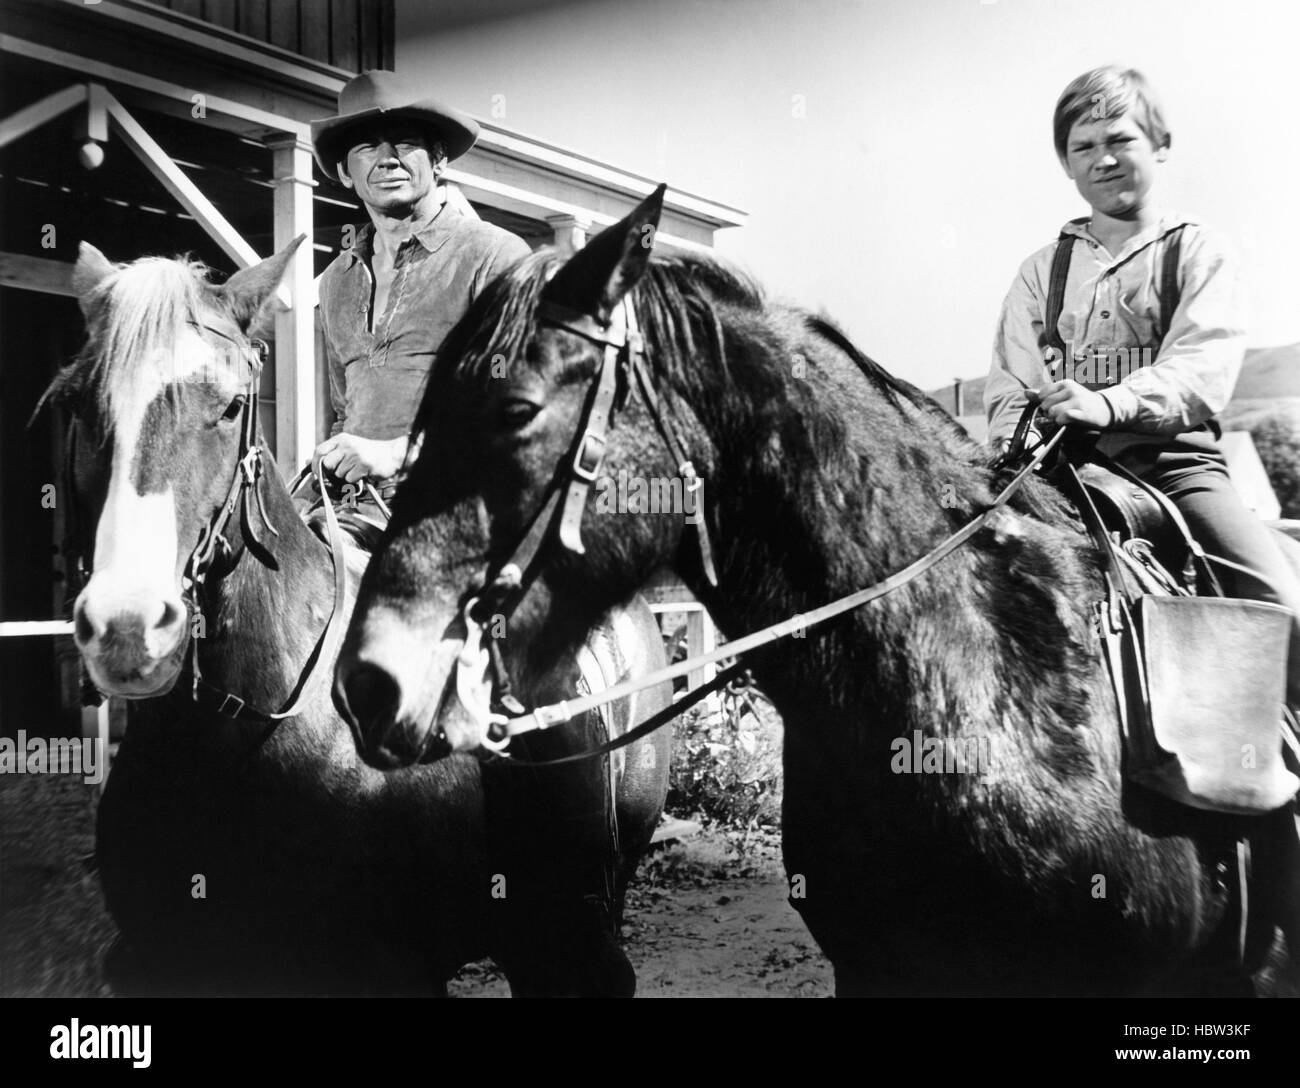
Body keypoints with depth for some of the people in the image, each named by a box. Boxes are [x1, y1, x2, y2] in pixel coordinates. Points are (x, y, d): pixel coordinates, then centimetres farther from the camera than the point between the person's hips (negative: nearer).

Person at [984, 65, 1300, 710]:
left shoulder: (1197, 251, 8)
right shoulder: (1041, 271, 17)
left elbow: (1203, 365, -10)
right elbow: (1011, 389, 12)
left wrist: (1112, 401, -30)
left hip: (1177, 461, -2)